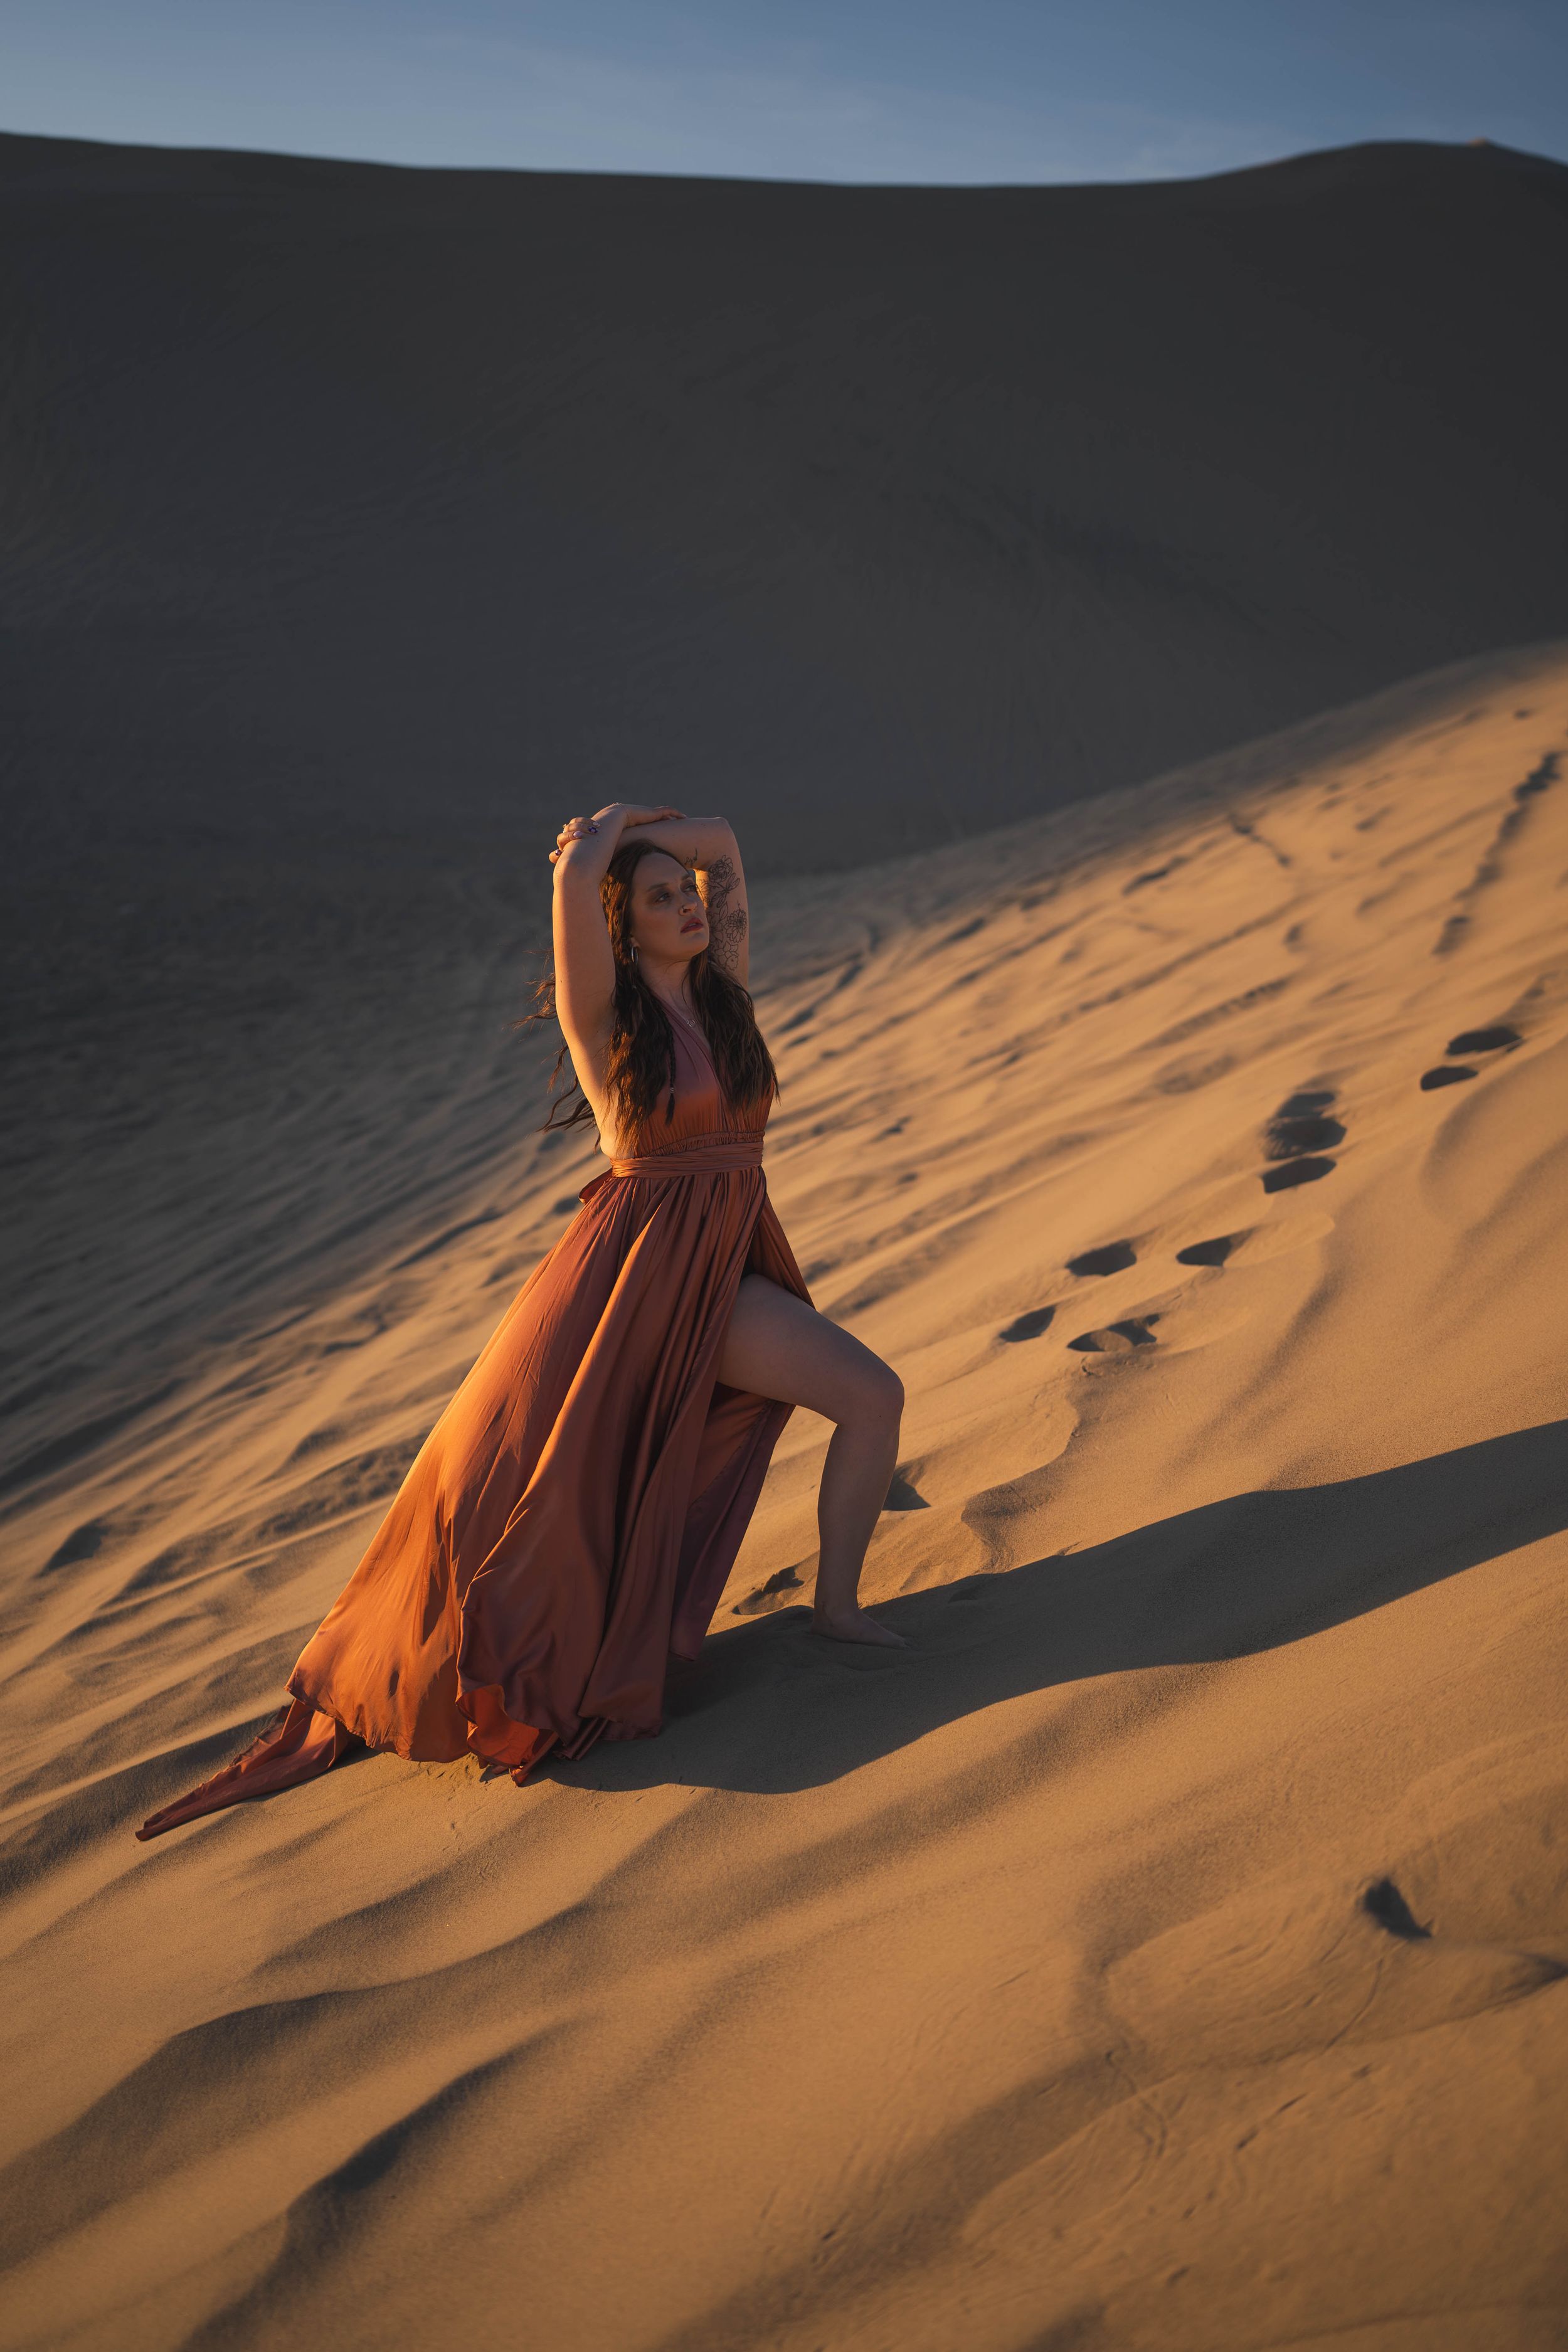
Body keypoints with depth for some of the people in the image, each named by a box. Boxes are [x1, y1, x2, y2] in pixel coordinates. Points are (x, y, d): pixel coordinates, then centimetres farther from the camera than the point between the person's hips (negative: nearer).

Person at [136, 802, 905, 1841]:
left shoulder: (722, 992, 9)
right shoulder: (602, 1011, -7)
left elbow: (724, 844, 17)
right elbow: (574, 877, -23)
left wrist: (645, 831, 9)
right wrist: (607, 831, -3)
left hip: (720, 1283, 6)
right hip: (628, 1273, -6)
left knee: (875, 1393, -8)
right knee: (535, 1489, -5)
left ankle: (837, 1602, 9)